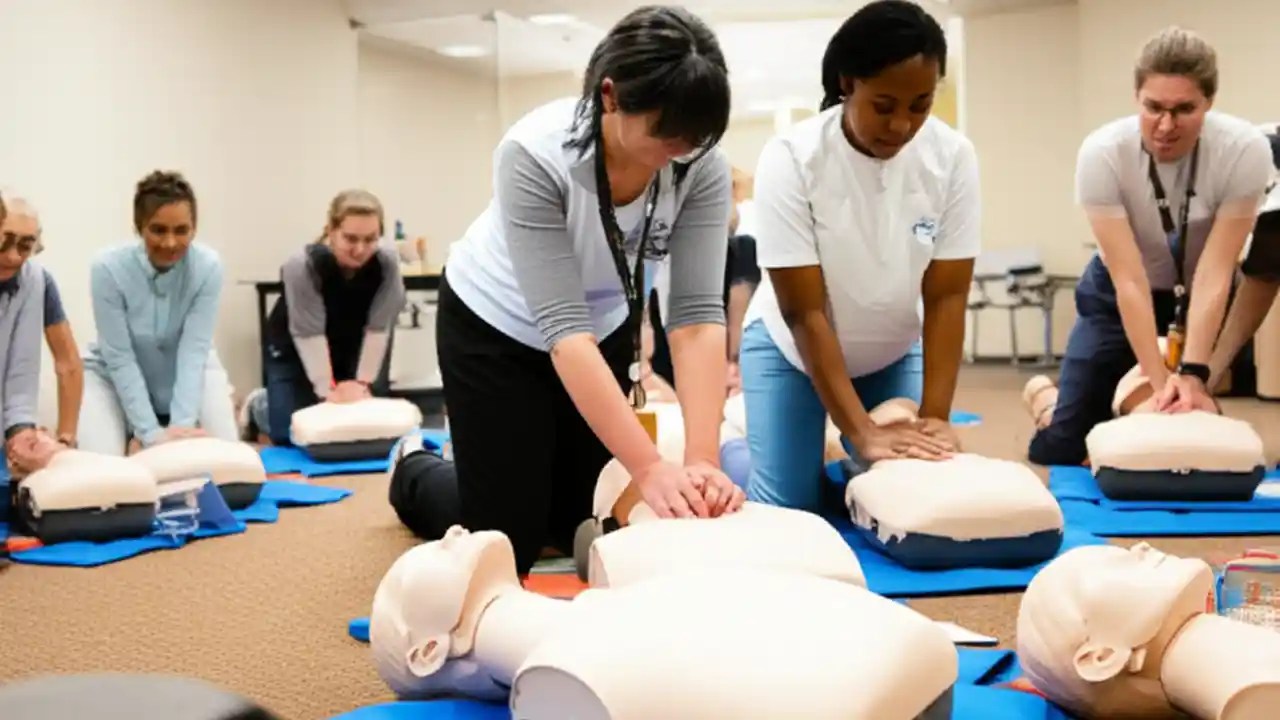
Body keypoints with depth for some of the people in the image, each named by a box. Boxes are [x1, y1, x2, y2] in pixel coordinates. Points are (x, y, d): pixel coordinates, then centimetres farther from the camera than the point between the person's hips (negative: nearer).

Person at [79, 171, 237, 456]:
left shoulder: (208, 266, -25)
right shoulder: (108, 268, -28)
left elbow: (193, 350, -25)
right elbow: (120, 359, -26)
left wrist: (181, 425, -34)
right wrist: (150, 433, -30)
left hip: (188, 372, 1)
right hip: (115, 374, -1)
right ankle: (133, 434, 13)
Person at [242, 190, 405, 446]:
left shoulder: (387, 261, -29)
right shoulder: (301, 265, -35)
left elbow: (378, 328, -23)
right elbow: (309, 333, -31)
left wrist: (363, 383, -25)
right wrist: (328, 390, -33)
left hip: (354, 347, 3)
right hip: (294, 347, -2)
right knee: (289, 433, -6)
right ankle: (258, 403, 28)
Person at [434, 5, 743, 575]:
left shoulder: (702, 167, -26)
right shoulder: (534, 154, -37)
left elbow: (697, 312, -28)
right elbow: (562, 326, -39)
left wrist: (703, 458, -41)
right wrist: (650, 468, -45)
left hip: (607, 325, 4)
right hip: (498, 327, -4)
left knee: (585, 525, 9)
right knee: (509, 536, -3)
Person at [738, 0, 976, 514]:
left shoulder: (953, 157, -20)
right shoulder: (790, 159, -28)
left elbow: (946, 298, -18)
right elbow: (803, 312, -28)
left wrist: (936, 416, -27)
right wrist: (862, 432, -33)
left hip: (894, 354, 3)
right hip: (792, 350, -3)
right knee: (788, 508, -8)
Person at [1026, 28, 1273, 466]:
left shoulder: (1245, 151, -28)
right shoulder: (1102, 153, -30)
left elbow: (1215, 274, -27)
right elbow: (1129, 279, -30)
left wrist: (1193, 374, -35)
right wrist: (1161, 381, -34)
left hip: (1202, 300, 1)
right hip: (1117, 295, -1)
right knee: (1059, 447, -5)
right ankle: (1050, 406, 28)